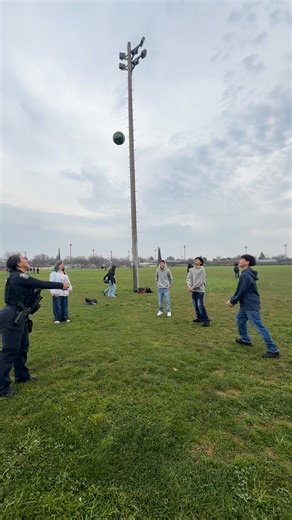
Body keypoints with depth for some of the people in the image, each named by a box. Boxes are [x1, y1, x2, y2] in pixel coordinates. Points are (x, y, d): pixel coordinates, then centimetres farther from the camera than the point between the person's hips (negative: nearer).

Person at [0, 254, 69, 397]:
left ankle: (22, 376, 36)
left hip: (19, 317, 10)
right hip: (12, 317, -10)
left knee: (23, 347, 20)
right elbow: (42, 284, -18)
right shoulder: (19, 277, -18)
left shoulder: (19, 277, 13)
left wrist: (59, 285, 3)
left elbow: (38, 285, 11)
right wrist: (61, 285, -8)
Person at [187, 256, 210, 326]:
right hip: (193, 290, 6)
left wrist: (193, 287, -16)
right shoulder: (191, 269, 9)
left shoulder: (202, 270, -7)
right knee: (195, 305, 11)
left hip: (200, 290, -6)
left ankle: (206, 320, -6)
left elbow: (200, 281, -14)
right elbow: (188, 278, 3)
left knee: (200, 305, -13)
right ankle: (199, 318, 25)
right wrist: (189, 286, -14)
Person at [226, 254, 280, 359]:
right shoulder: (246, 274, 11)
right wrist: (232, 299, 10)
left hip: (251, 305, -11)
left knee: (259, 327, -5)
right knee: (239, 319, 23)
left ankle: (273, 350, 3)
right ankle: (245, 339, 37)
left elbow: (241, 292, -20)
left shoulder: (246, 275, -22)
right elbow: (240, 290, 16)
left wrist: (233, 302, -6)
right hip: (246, 304, 11)